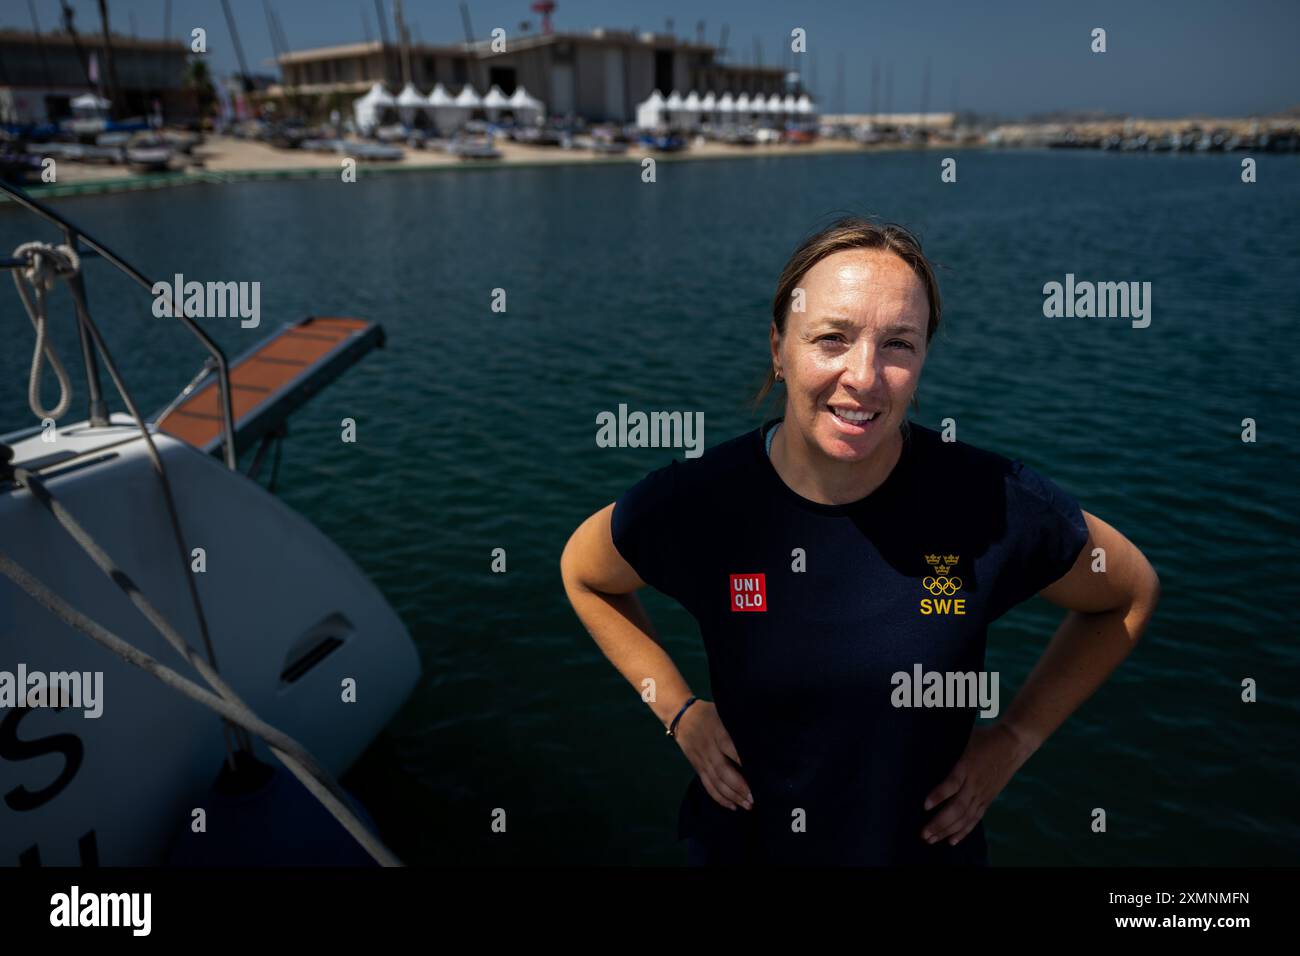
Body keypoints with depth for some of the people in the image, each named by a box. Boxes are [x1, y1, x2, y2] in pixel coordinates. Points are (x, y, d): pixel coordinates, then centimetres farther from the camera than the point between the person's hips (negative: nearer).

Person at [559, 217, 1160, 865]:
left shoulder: (999, 507, -22)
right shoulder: (691, 502, -21)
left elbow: (1130, 594, -1)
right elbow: (583, 574, 1)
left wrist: (1014, 737, -7)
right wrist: (678, 709, -6)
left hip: (930, 845, 1)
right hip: (738, 841, 0)